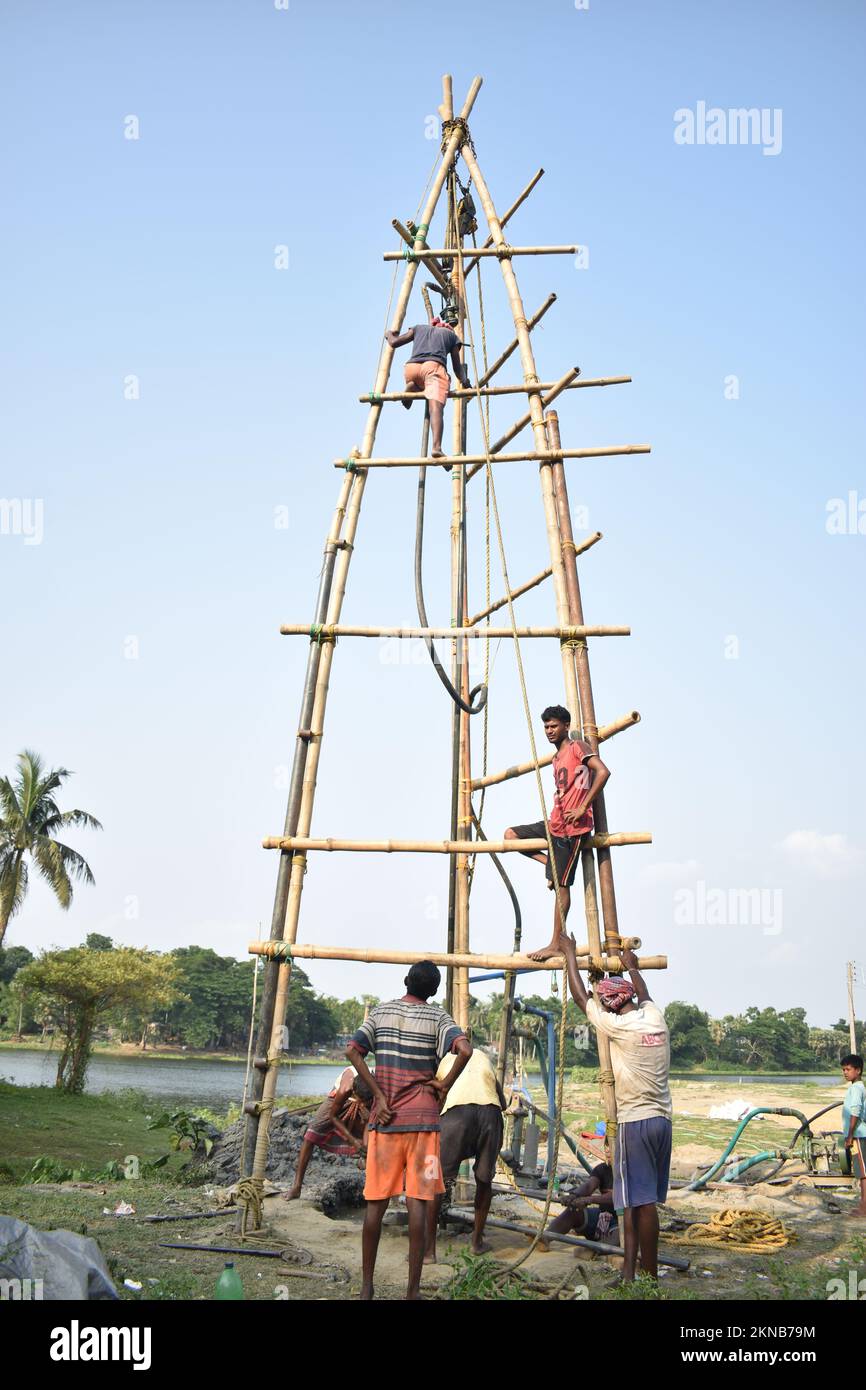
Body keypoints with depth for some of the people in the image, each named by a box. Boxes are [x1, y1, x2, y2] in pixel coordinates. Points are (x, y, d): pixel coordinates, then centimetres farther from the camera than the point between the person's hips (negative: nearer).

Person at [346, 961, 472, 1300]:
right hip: (422, 1118, -2)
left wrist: (379, 1095, -5)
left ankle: (366, 1285, 13)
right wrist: (445, 1085, -5)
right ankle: (413, 1289, 1)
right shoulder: (437, 1017, -1)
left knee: (376, 1201, 8)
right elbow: (465, 1049, -18)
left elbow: (352, 1051, -5)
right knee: (418, 1202, 0)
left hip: (384, 1117, 2)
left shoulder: (379, 1012, 7)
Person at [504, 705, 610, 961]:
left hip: (571, 827, -9)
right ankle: (553, 864, 6)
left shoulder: (577, 747, -7)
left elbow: (603, 771, -22)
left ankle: (557, 945, -4)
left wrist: (582, 808, -22)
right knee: (511, 834, 14)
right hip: (554, 822, 9)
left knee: (561, 884, -8)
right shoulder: (557, 758, 19)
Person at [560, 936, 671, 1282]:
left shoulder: (619, 1026, -12)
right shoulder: (655, 1017, 5)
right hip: (662, 1119, 7)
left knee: (642, 1201, -2)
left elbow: (581, 997, 1)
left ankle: (650, 1277, 2)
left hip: (634, 1122, -7)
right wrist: (632, 967, 46)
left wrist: (570, 954, 12)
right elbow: (644, 996, 29)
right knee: (641, 1199, 11)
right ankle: (630, 1272, 16)